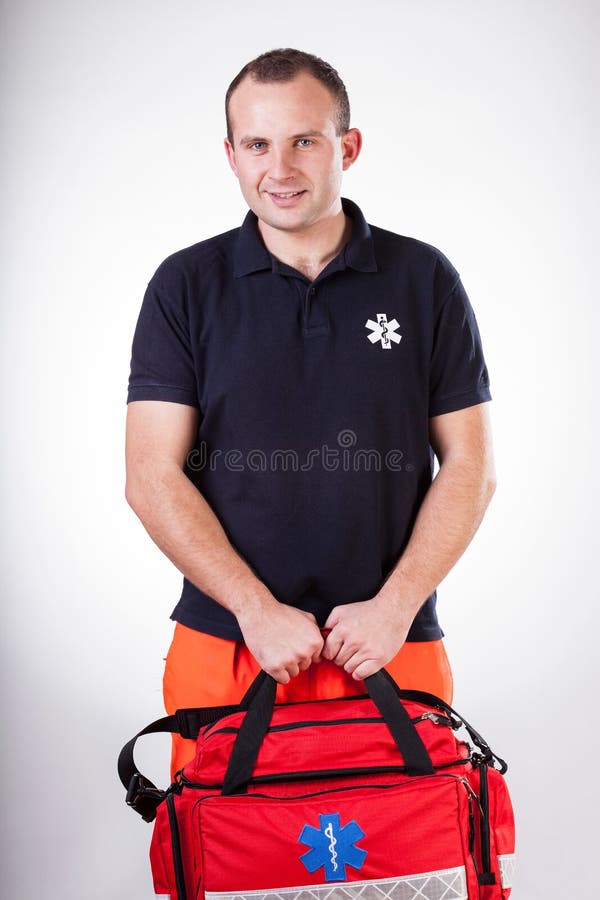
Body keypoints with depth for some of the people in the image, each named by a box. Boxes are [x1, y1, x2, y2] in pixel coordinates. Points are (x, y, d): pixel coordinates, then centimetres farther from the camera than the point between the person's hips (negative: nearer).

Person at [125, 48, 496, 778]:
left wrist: (396, 606, -9)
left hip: (391, 646, 0)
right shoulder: (185, 286, 1)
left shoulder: (425, 280, 3)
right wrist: (257, 610, -12)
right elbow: (153, 477, -3)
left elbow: (468, 466, 2)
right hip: (225, 644, 0)